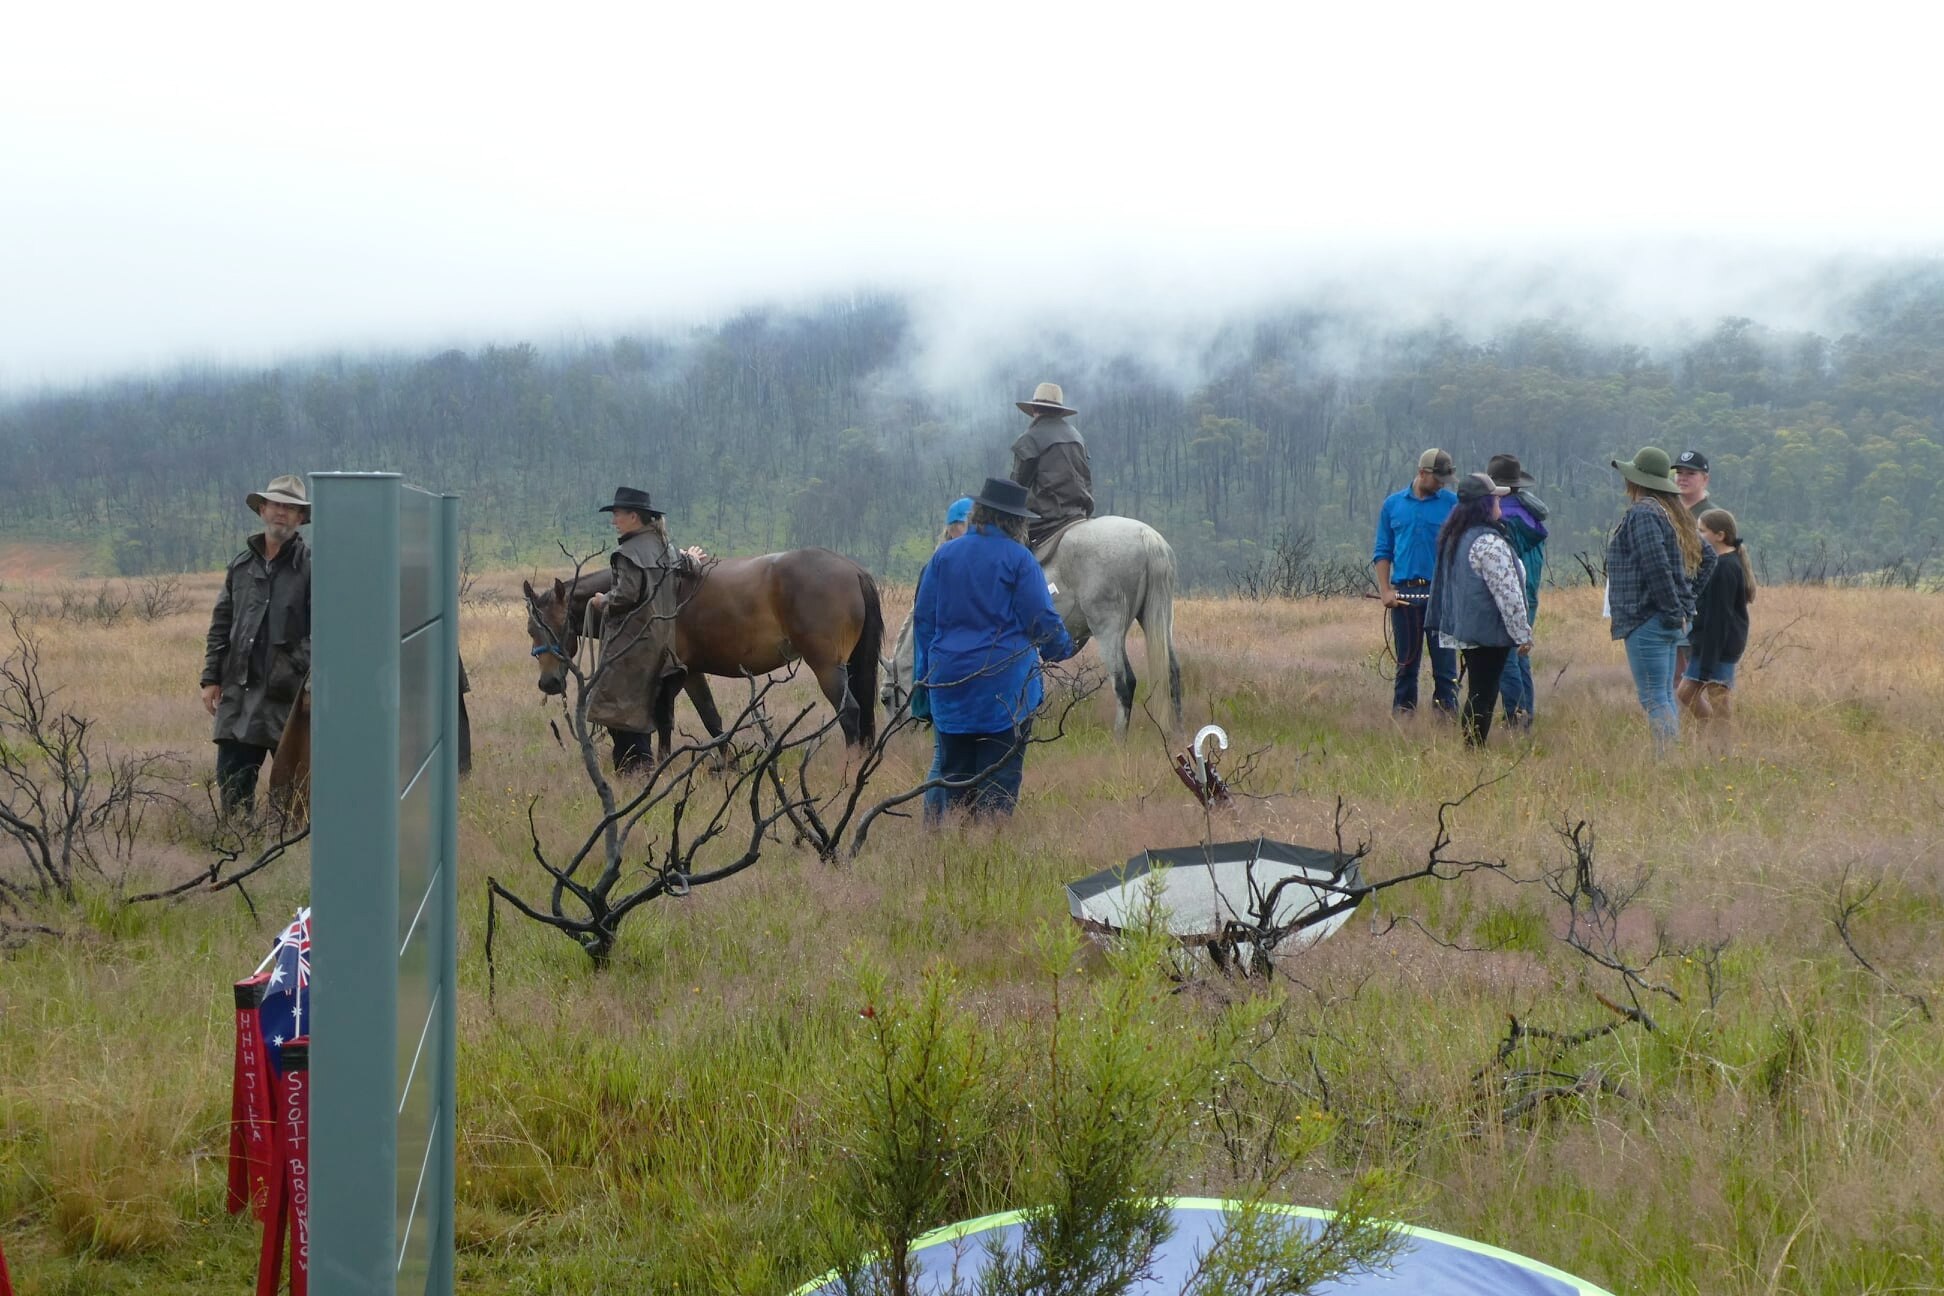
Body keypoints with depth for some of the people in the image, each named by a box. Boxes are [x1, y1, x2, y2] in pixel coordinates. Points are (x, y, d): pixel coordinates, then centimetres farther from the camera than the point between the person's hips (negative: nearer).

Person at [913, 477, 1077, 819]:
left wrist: (927, 673, 17)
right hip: (1005, 685, -4)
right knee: (1000, 774, 0)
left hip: (949, 682, 4)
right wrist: (1062, 648, 14)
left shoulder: (943, 555, 6)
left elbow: (923, 618, 9)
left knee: (953, 770, 11)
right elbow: (1042, 621, -7)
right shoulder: (1018, 559, -7)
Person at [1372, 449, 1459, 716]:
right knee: (1406, 661, 7)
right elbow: (1382, 552, 12)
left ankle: (1447, 711, -1)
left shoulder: (1452, 504, 4)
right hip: (1404, 592, 2)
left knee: (1444, 658, -4)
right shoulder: (1393, 505, 10)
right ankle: (1402, 712, 12)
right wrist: (1385, 591, 1)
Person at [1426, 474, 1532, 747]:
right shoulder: (1488, 543, -19)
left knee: (1478, 695, 14)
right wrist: (1523, 634, -11)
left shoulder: (1453, 537, 12)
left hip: (1463, 629, 9)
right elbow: (1507, 593, -18)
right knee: (1482, 697, -6)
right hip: (1489, 631, -9)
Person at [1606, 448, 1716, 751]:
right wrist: (1687, 597, 17)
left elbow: (1657, 567, -22)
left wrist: (1673, 610, -17)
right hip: (1670, 622, 9)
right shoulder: (1674, 514, 16)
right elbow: (1707, 557, 21)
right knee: (1665, 697, 13)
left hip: (1647, 620, -9)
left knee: (1653, 700, -9)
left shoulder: (1642, 513, -13)